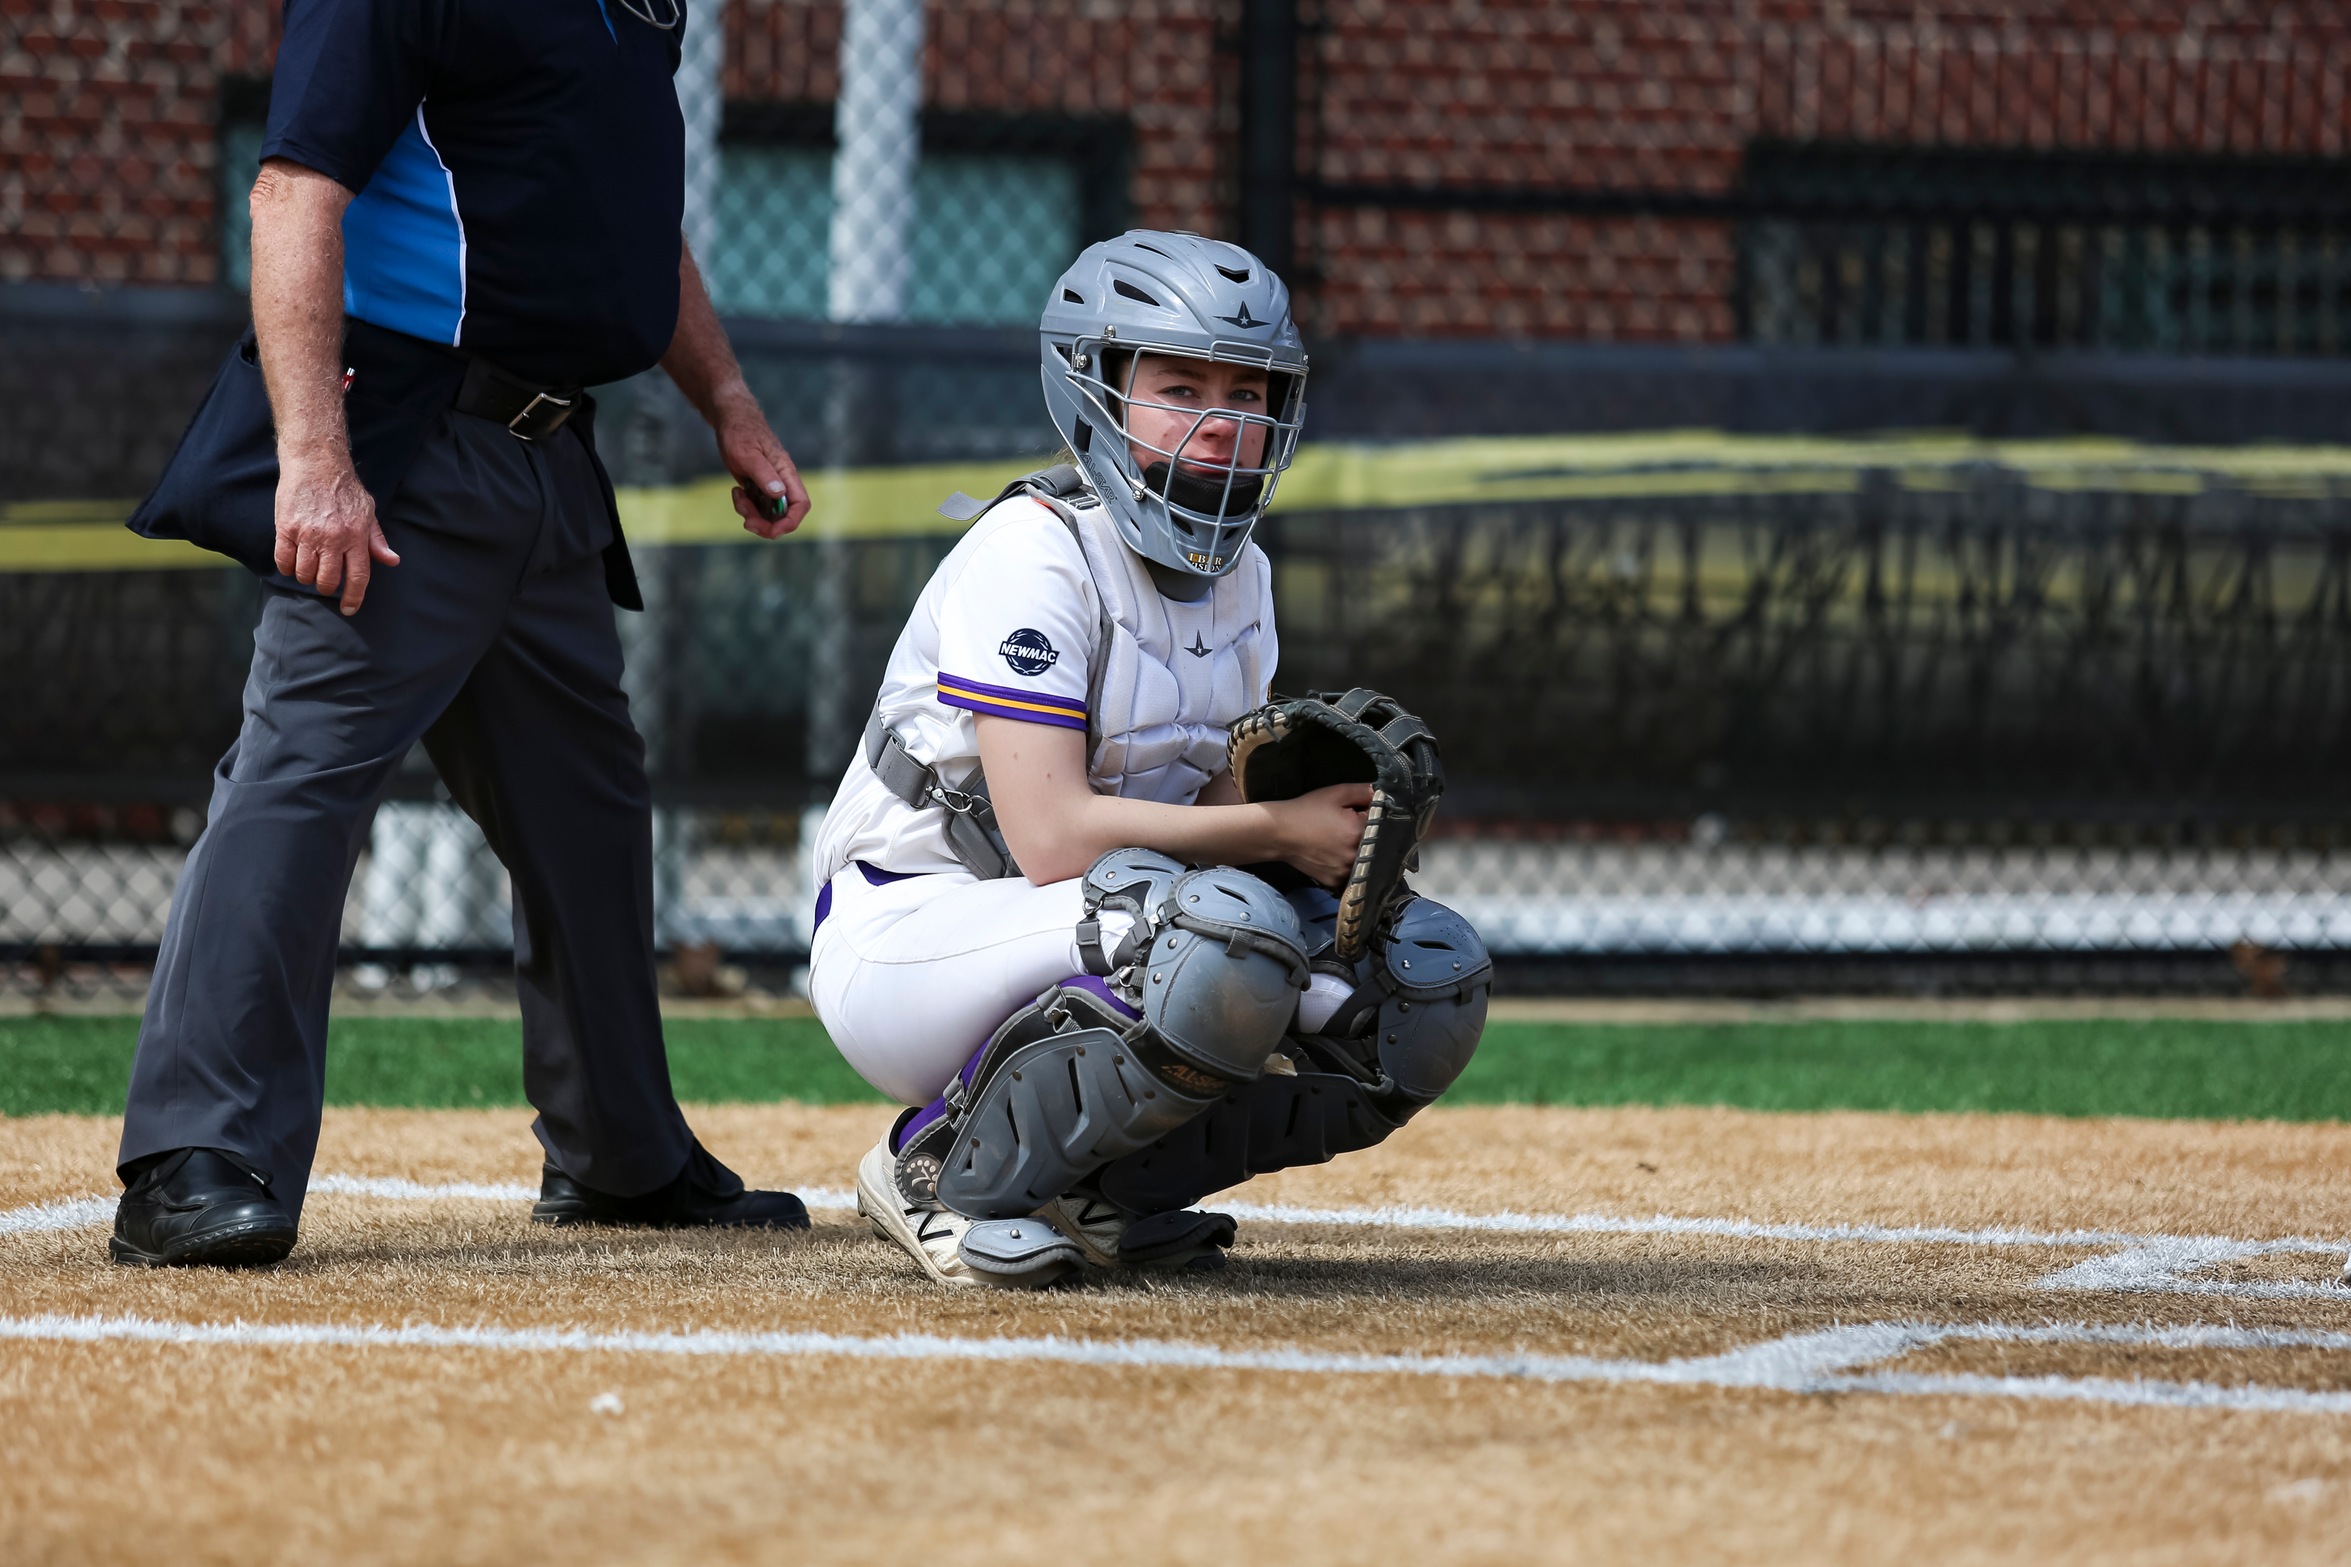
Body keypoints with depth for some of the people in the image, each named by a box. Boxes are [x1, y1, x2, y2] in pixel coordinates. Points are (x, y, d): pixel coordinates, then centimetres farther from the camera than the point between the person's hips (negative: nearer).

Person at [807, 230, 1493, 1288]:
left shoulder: (1236, 572, 10)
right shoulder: (1034, 553, -17)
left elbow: (1223, 802, 10)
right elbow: (1051, 835, -25)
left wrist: (1346, 826, -12)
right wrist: (1281, 832, -20)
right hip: (904, 940, -8)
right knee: (1228, 936, -36)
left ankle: (1099, 1189, 0)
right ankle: (952, 1171, -16)